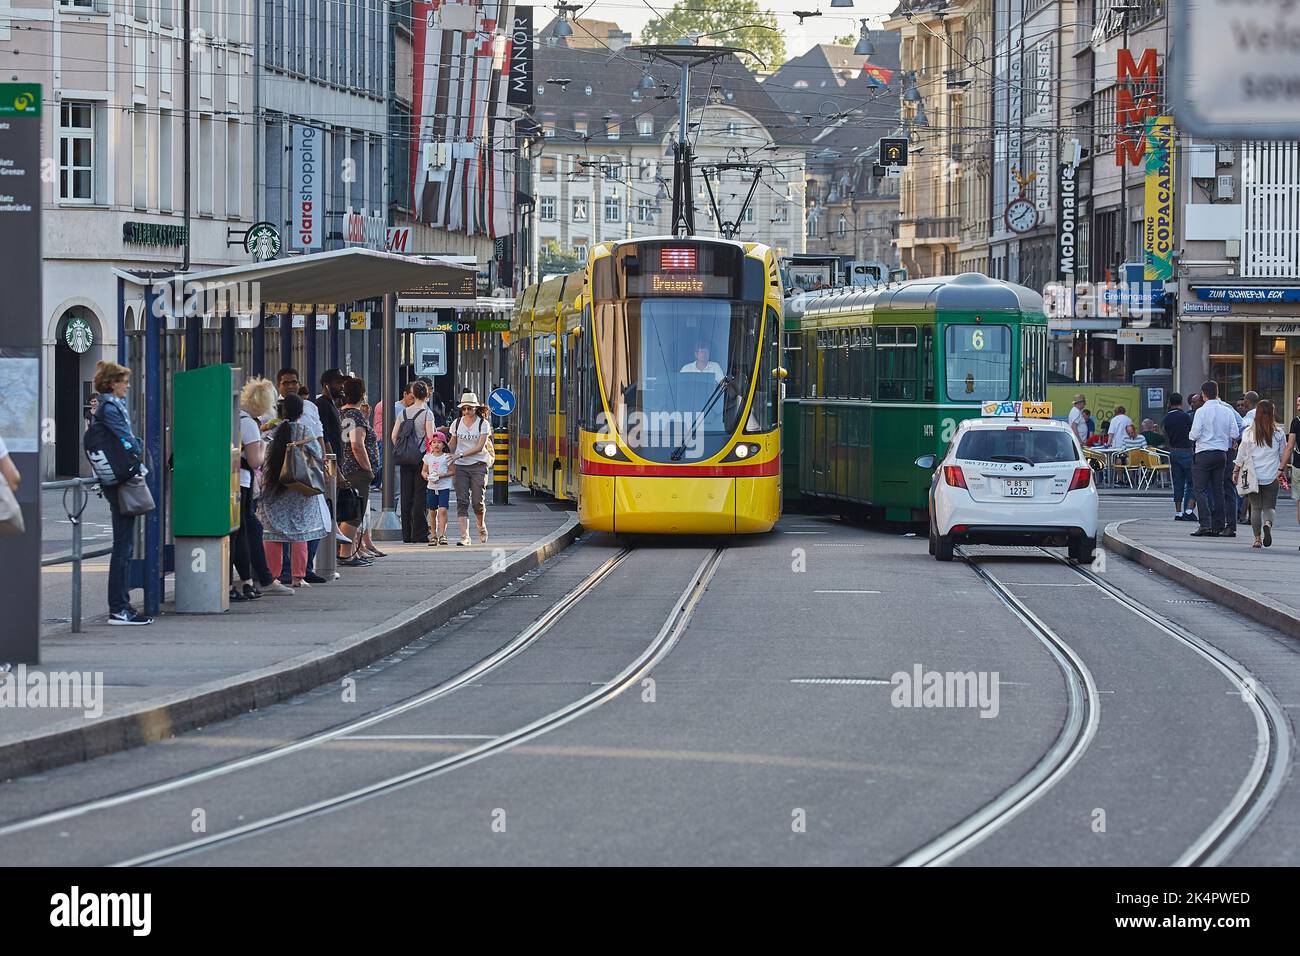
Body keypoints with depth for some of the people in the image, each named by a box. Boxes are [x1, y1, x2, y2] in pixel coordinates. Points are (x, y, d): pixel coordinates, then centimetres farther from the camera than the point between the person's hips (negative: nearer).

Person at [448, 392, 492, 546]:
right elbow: (452, 445, 16)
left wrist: (460, 455, -17)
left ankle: (482, 527, 27)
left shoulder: (483, 424, -3)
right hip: (461, 467, 2)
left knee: (478, 502, -3)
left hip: (478, 465, -2)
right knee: (462, 501, -8)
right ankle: (464, 536, -11)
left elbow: (480, 447, -11)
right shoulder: (457, 423, 6)